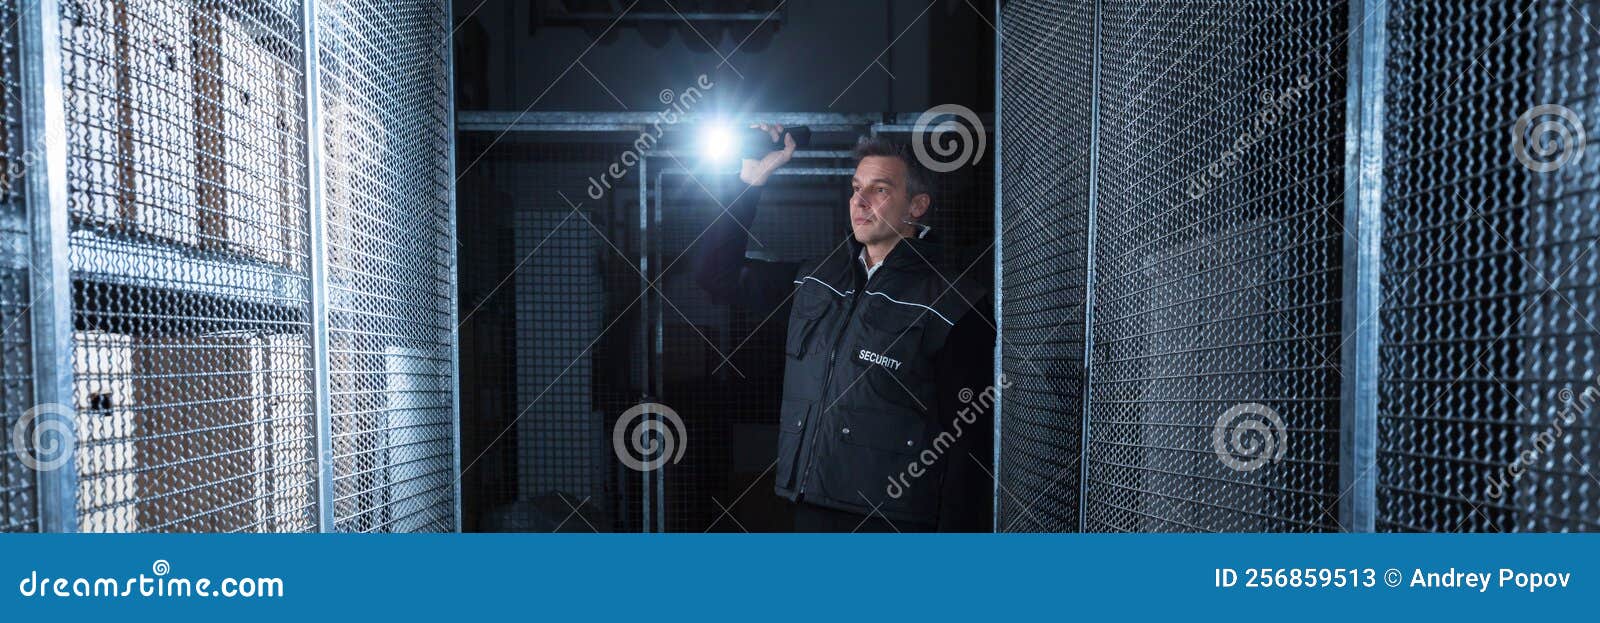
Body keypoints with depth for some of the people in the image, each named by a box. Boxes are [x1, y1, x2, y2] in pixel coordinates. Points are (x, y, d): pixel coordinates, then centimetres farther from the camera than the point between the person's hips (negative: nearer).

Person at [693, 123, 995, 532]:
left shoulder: (952, 305, -7)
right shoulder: (814, 281, 10)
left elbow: (969, 440, -9)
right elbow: (718, 274, 17)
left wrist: (956, 533, -13)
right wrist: (749, 184, 8)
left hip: (896, 518, -5)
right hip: (812, 509, 6)